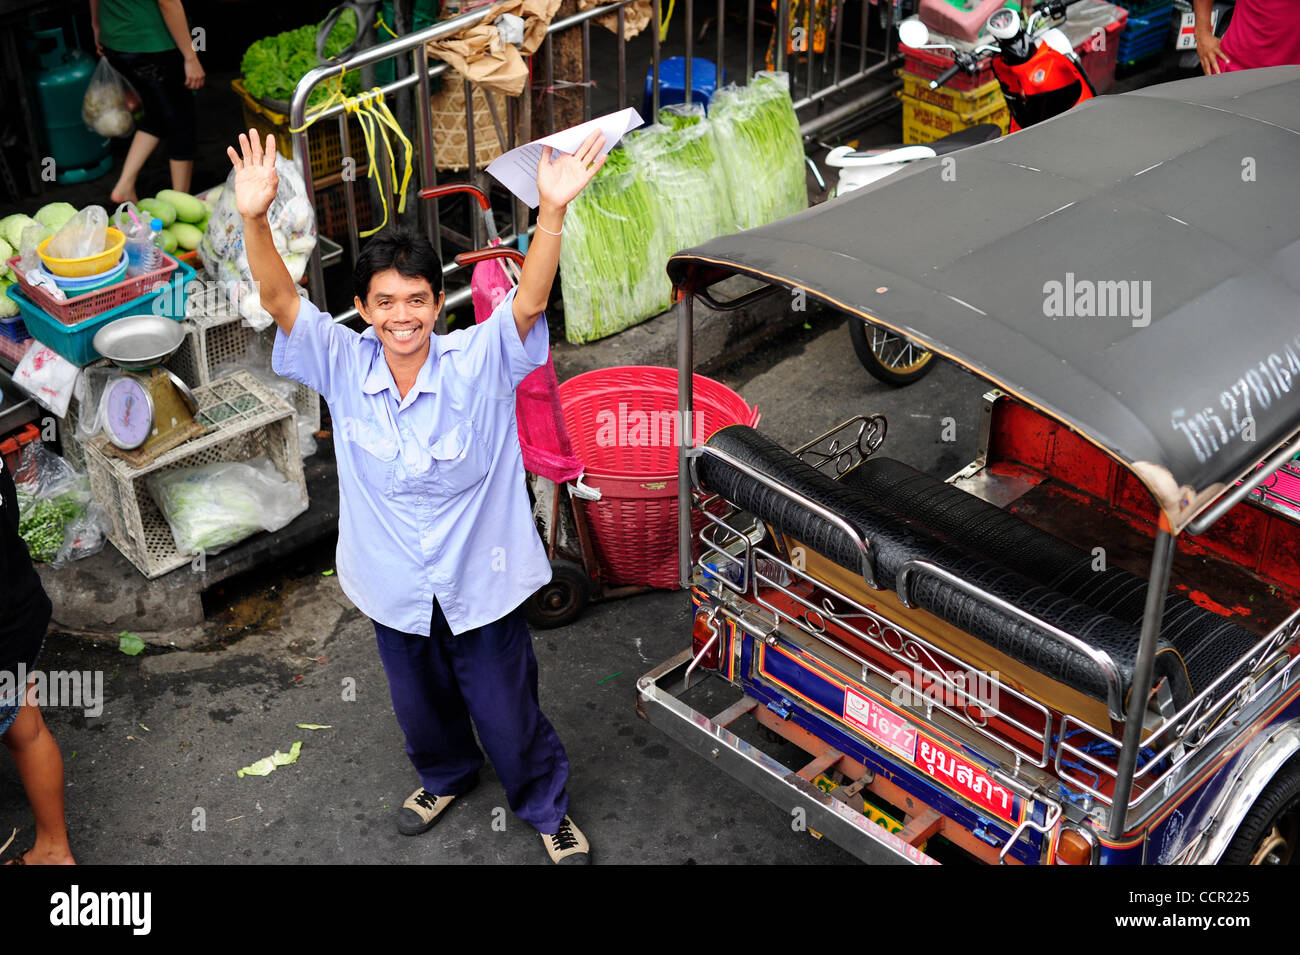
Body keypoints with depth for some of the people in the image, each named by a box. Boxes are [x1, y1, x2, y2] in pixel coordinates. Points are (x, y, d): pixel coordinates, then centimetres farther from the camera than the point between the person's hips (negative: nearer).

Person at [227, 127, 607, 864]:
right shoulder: (344, 368, -13)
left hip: (480, 581, -3)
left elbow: (529, 300, -34)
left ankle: (548, 807, 42)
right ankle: (447, 776, 59)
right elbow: (280, 300, -24)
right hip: (396, 587, 3)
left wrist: (554, 210, -51)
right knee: (420, 703, 28)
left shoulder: (479, 364, -19)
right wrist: (256, 220, -43)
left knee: (508, 711, 14)